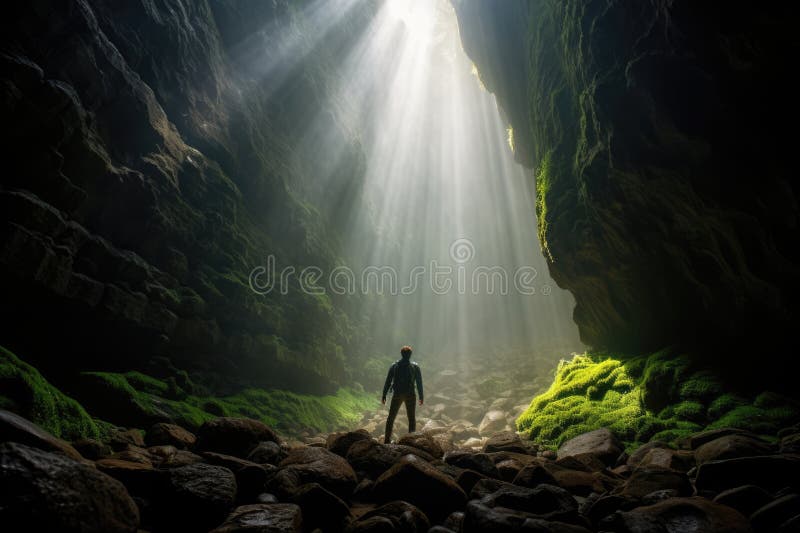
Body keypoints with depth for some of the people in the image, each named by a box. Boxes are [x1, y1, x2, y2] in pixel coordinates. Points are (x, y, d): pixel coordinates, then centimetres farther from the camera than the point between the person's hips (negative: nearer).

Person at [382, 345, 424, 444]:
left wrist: (384, 395, 6)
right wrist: (421, 397, 6)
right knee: (412, 419, 10)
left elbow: (388, 381, 1)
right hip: (410, 395, -1)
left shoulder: (394, 366, 1)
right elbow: (419, 383, -1)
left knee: (391, 418, 12)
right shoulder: (415, 366, -2)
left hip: (397, 395, 1)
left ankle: (387, 440, 12)